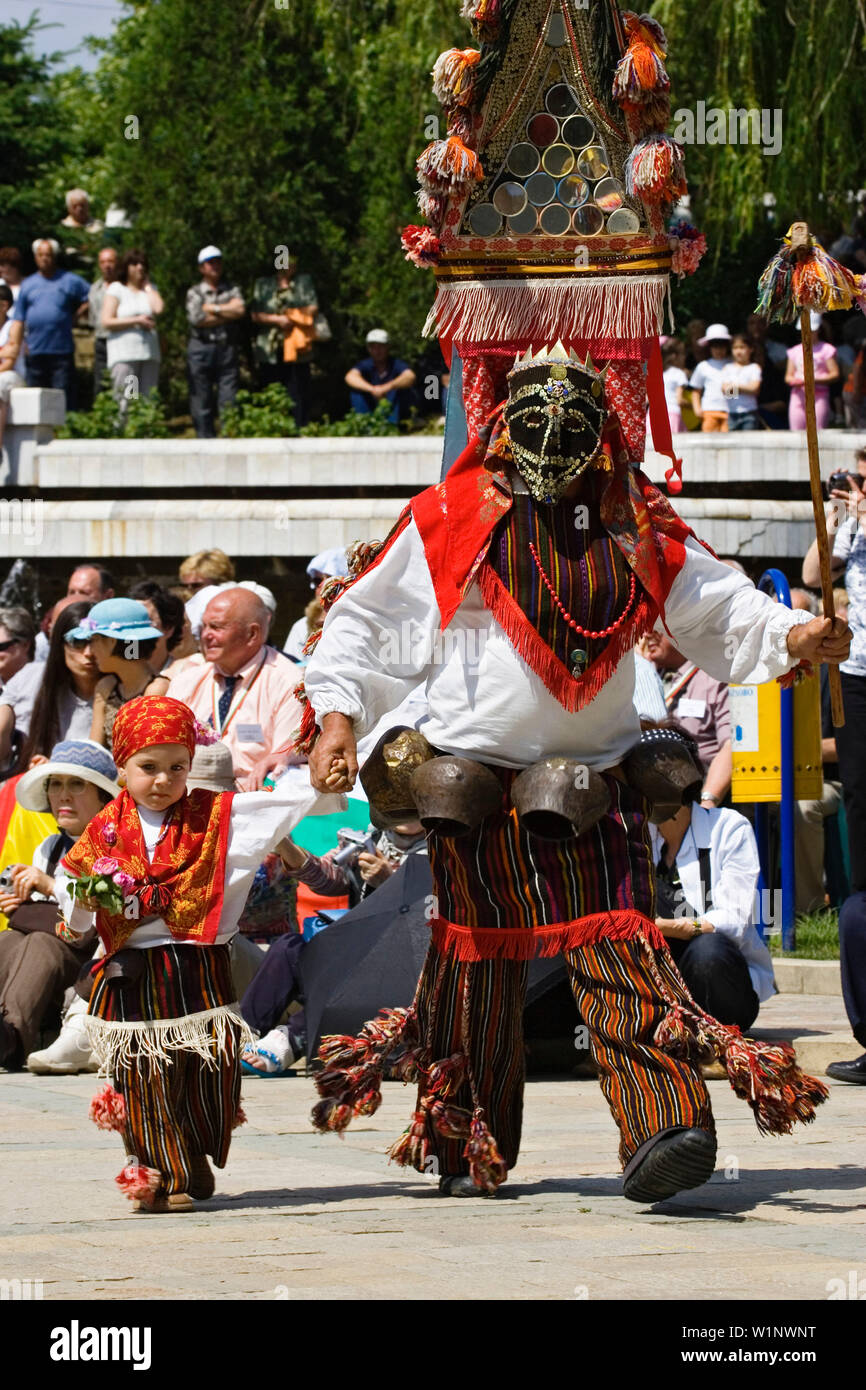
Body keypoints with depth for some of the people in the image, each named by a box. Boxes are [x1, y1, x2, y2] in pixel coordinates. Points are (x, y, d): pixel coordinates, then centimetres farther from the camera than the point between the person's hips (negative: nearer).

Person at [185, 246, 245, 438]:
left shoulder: (231, 290, 13)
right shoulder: (195, 292, 7)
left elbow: (240, 309, -6)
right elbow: (196, 319, -9)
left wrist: (213, 308, -5)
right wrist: (227, 314, -2)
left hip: (227, 349, 1)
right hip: (201, 348, -1)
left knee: (228, 400, -5)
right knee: (202, 403, -1)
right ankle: (205, 441, 3)